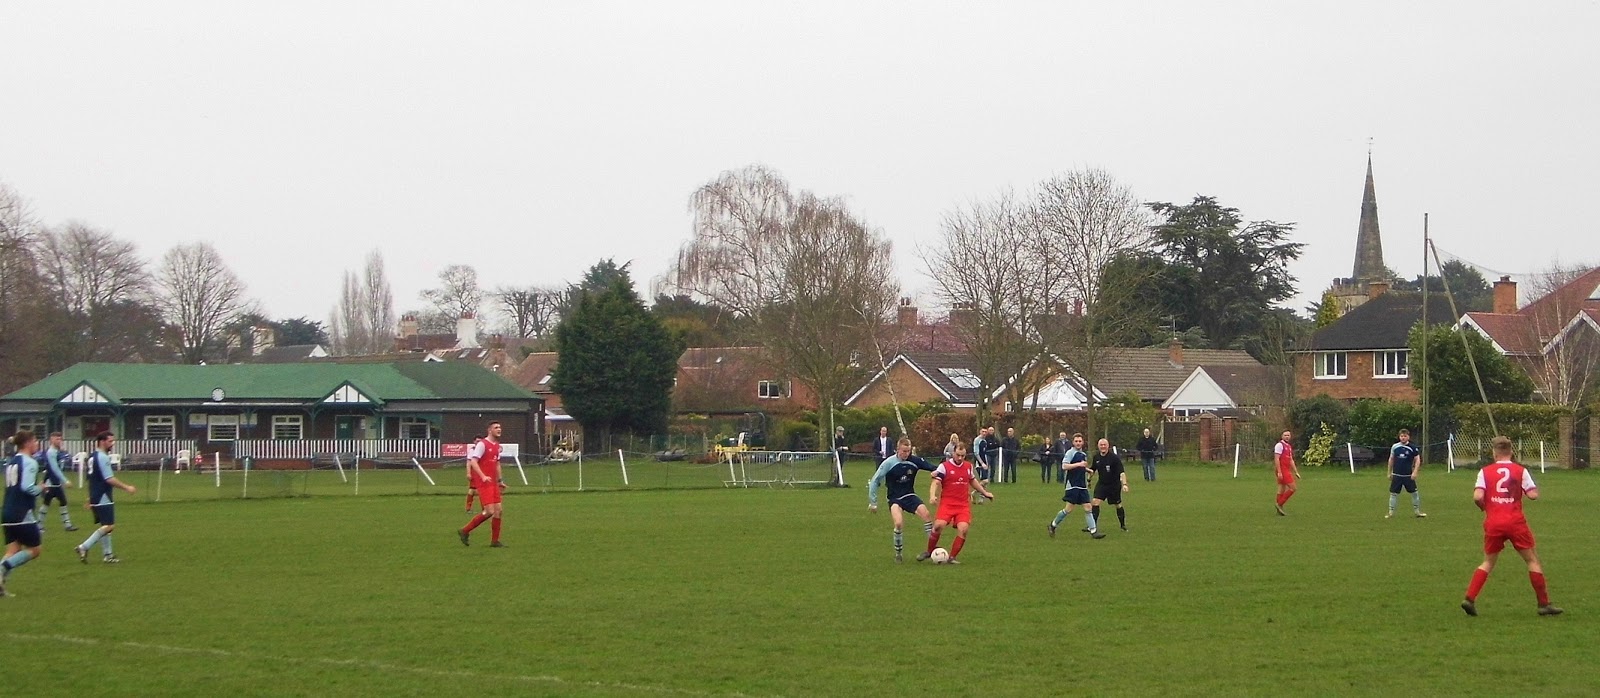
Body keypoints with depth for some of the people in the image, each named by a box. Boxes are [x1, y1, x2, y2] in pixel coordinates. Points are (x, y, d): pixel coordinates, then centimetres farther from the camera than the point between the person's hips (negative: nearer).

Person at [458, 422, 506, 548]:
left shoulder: (497, 445, 15)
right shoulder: (482, 444, -11)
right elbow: (473, 462, -18)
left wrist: (500, 480, 23)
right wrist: (483, 476, -28)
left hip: (493, 483, 8)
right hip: (483, 483, -8)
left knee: (498, 510, 3)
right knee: (489, 511, -14)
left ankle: (495, 541, 9)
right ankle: (465, 531, -1)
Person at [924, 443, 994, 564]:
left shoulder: (969, 466, 12)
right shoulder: (944, 466, -4)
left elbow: (973, 481, 30)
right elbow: (935, 482, -11)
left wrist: (984, 492, 33)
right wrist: (932, 496, -29)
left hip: (964, 505, 4)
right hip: (947, 503, -4)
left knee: (963, 529, -16)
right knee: (939, 525, -23)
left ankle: (952, 557, -3)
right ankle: (929, 551, 0)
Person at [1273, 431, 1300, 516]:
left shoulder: (1289, 446, 18)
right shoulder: (1280, 445, -9)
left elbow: (1291, 460, 23)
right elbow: (1277, 459, -15)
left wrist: (1296, 472, 20)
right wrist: (1279, 472, -21)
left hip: (1287, 470, 9)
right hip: (1282, 470, -9)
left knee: (1282, 490, 9)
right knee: (1292, 488, -12)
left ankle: (1279, 510, 10)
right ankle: (1280, 504, -9)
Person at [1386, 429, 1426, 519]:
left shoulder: (1412, 448, -4)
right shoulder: (1394, 447, 1)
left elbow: (1417, 460, -1)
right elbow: (1391, 460, 11)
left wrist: (1415, 472, -12)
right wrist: (1389, 473, 12)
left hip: (1408, 476, -1)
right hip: (1396, 475, 1)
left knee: (1414, 493, 3)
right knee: (1393, 493, 1)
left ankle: (1417, 511, 17)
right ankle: (1391, 513, 8)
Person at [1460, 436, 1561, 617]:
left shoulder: (1485, 471, 2)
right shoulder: (1521, 471, 1)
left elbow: (1477, 497, -10)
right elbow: (1533, 495, -5)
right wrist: (1532, 487, 16)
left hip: (1493, 523, 2)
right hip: (1515, 522, -2)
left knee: (1488, 562, 16)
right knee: (1532, 560, 9)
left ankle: (1470, 599, 2)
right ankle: (1544, 604, 8)